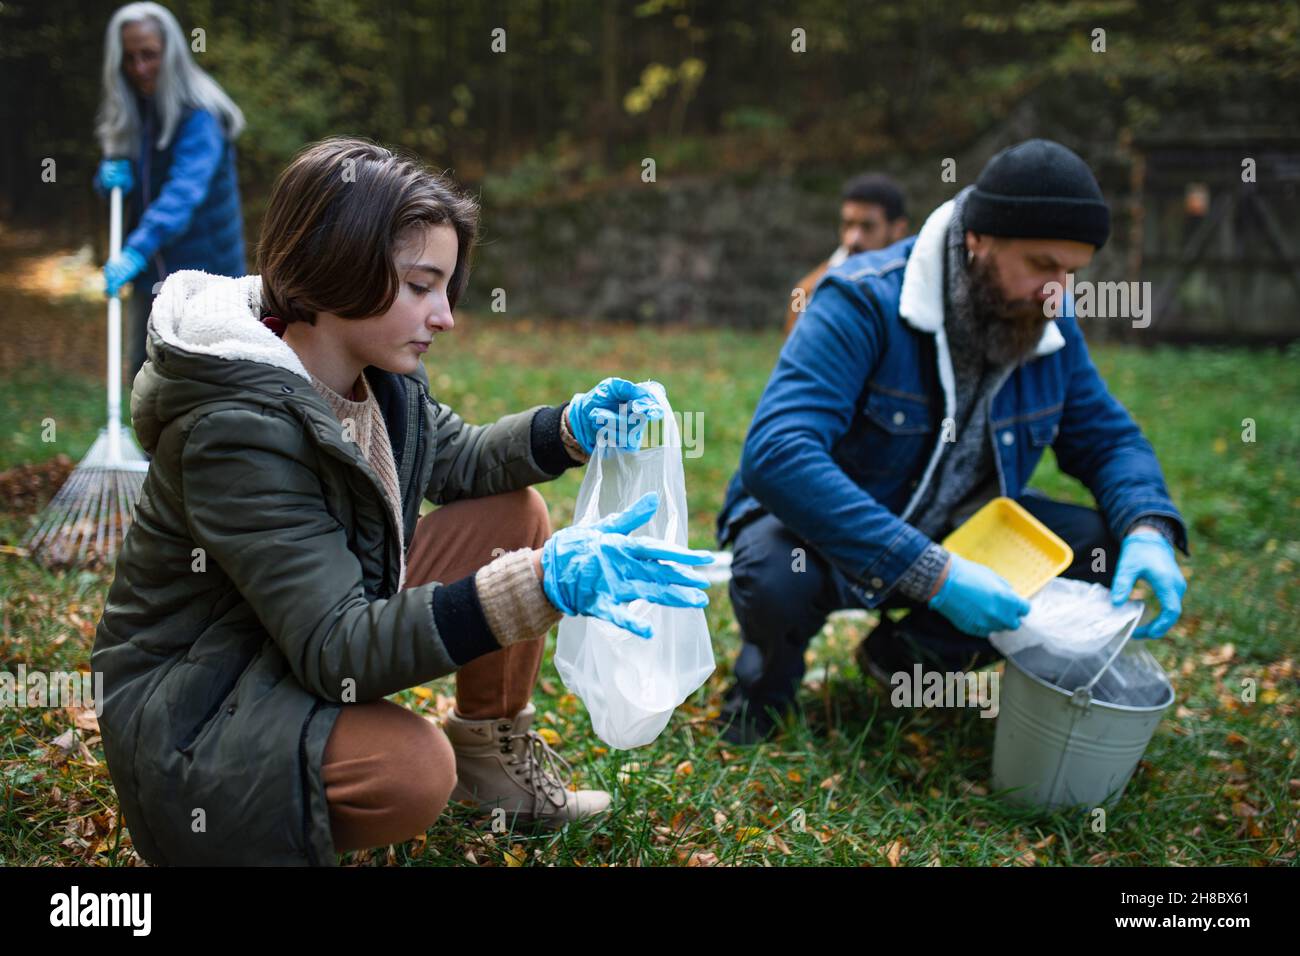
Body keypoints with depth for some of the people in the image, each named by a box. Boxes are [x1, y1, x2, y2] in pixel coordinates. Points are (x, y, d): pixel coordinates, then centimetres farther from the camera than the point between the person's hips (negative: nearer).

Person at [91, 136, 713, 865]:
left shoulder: (376, 372, -4)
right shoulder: (241, 430, -30)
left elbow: (456, 461, 15)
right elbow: (334, 650, -33)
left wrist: (573, 429, -5)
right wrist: (541, 585, -42)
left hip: (315, 642, 9)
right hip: (196, 710, -9)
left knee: (513, 514, 2)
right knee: (412, 772, -36)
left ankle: (492, 752, 16)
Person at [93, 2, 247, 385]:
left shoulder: (199, 117, -17)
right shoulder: (126, 116, 6)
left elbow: (185, 190, -31)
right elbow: (111, 176, 19)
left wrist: (137, 251, -44)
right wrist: (109, 176, -8)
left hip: (203, 267, -7)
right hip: (151, 274, 7)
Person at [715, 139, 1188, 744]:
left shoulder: (1049, 326, -6)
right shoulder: (863, 303, -26)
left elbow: (1110, 438, 7)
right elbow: (778, 455, -39)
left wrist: (1148, 532, -18)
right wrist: (932, 574, -44)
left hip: (957, 536, 6)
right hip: (827, 531, -6)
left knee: (1108, 552, -13)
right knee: (776, 576, -39)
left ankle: (908, 654, 2)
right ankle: (766, 680, -1)